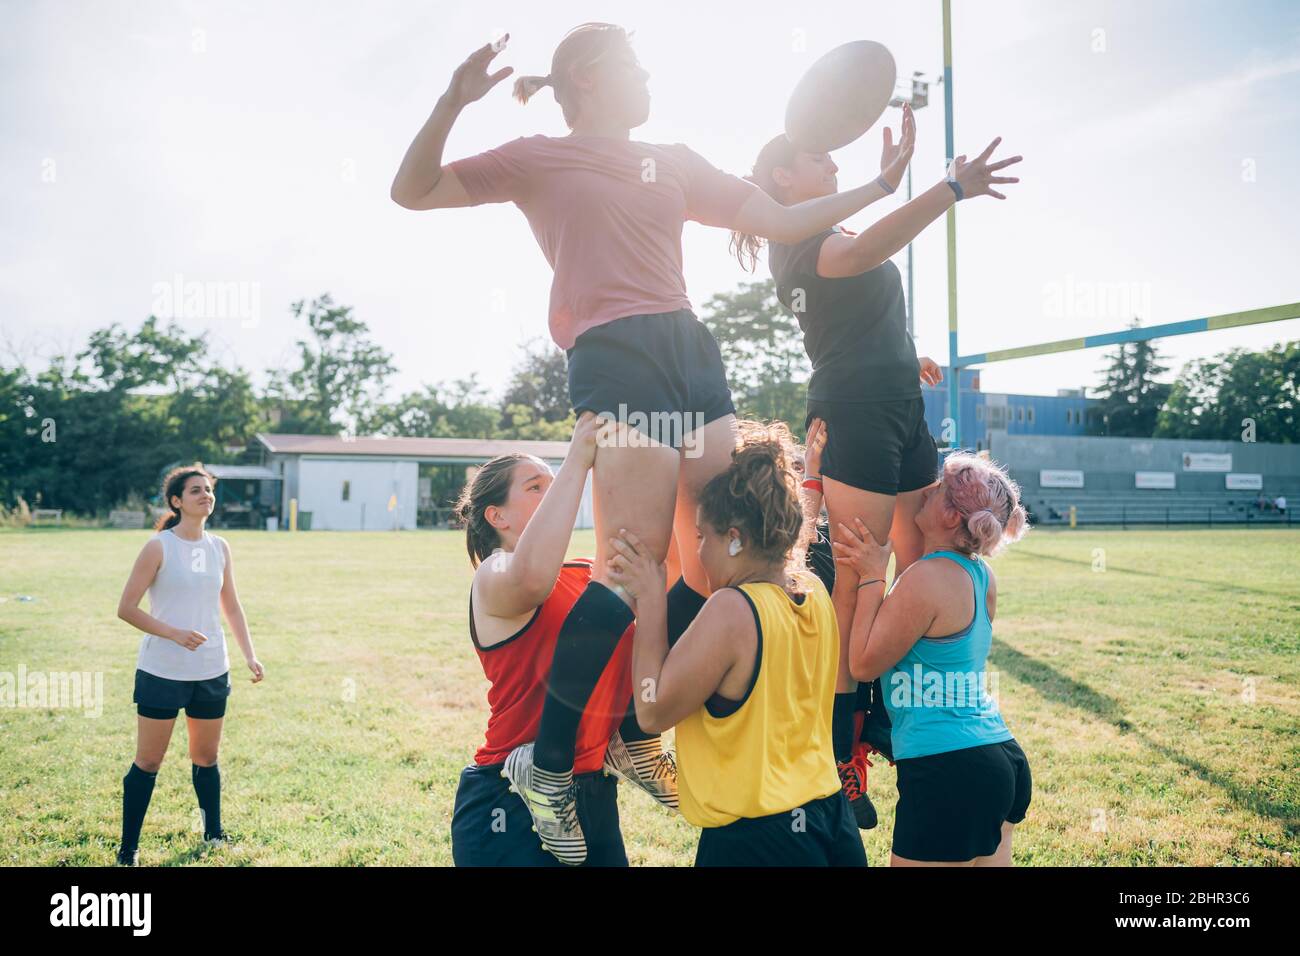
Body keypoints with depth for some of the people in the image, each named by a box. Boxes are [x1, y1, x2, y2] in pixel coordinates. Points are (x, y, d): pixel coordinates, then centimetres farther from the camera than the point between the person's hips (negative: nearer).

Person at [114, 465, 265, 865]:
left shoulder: (219, 548, 6)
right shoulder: (158, 547, -8)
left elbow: (231, 606, 14)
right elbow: (126, 608, -9)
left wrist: (249, 654, 5)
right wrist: (174, 632, -21)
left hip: (212, 671, 4)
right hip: (161, 671, -4)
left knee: (206, 758, 15)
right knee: (148, 761, 2)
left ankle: (214, 833, 30)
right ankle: (128, 848, 15)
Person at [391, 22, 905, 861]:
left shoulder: (675, 162, 26)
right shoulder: (540, 158, 12)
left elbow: (780, 220, 25)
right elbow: (413, 191, 7)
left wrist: (884, 184, 22)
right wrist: (454, 102, -7)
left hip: (691, 349, 7)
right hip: (615, 356, -6)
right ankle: (547, 764, -2)